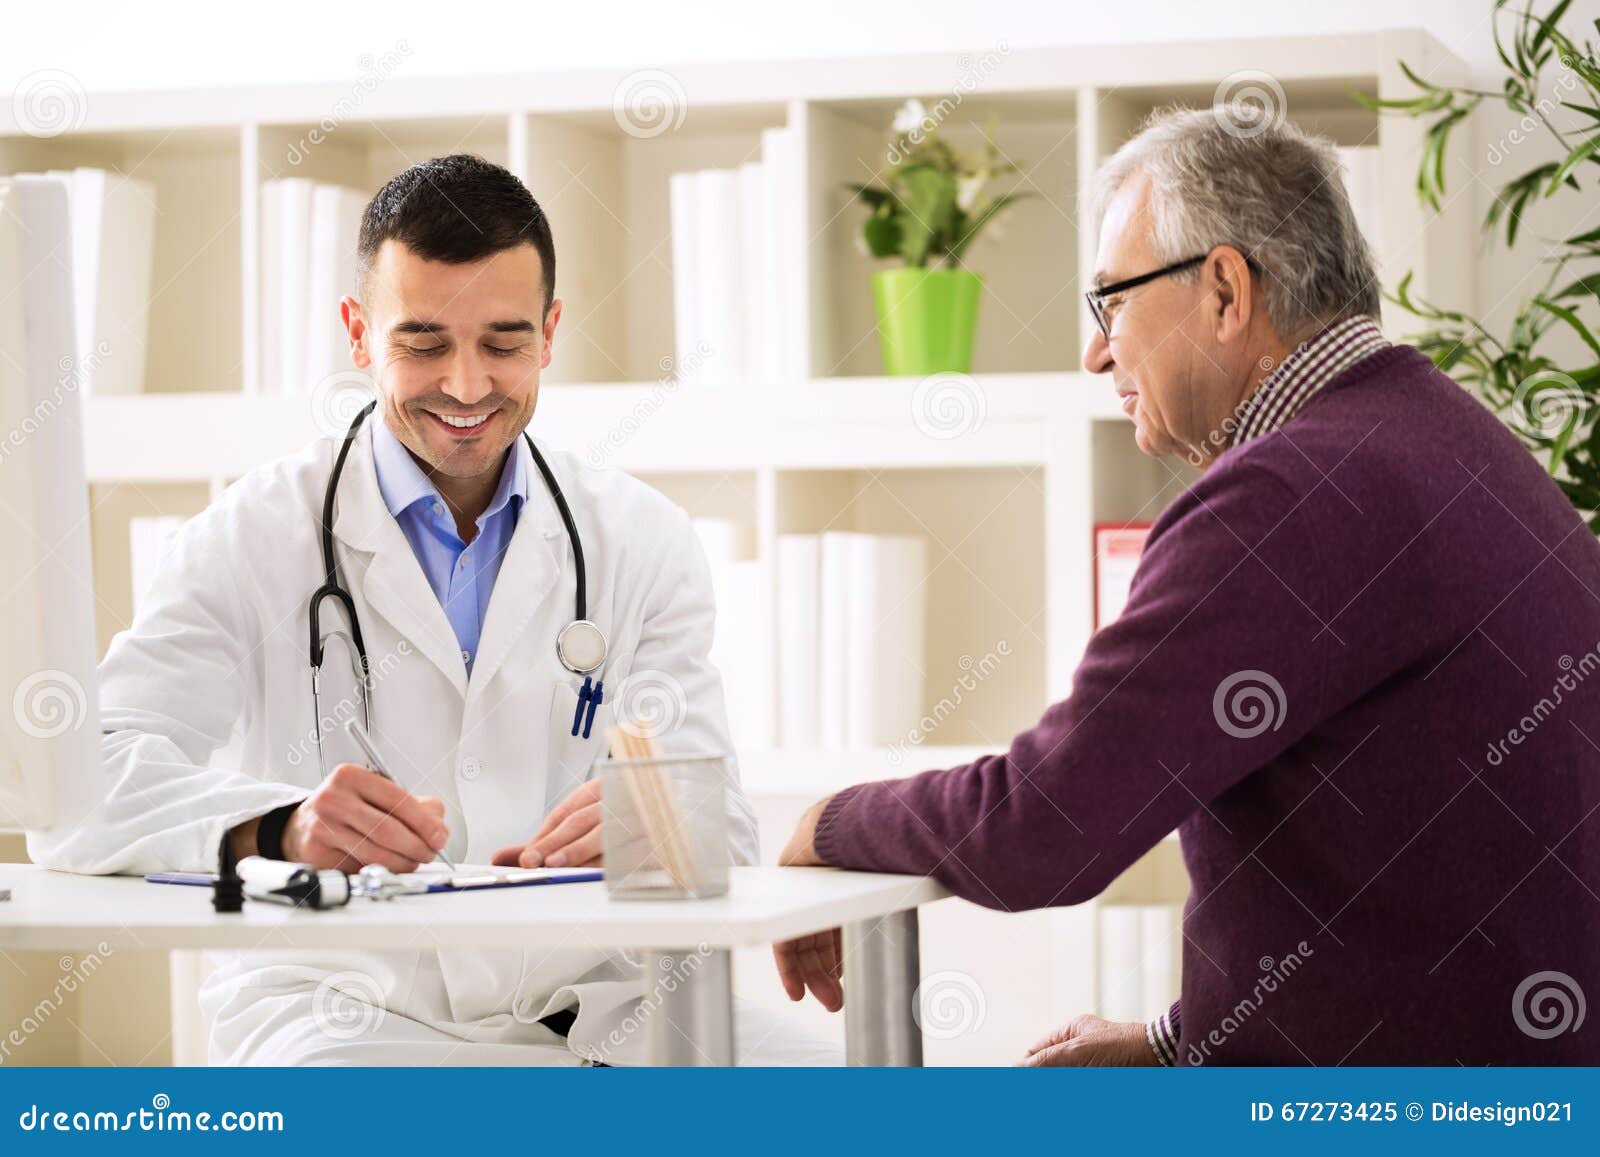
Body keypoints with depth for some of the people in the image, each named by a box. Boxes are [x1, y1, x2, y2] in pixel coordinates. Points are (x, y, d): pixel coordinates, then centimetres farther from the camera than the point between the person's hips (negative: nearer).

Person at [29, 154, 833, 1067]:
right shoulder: (258, 536, 0)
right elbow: (78, 794, -13)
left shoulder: (644, 540, 10)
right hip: (346, 1004, -3)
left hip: (592, 1004, 3)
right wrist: (281, 827, -34)